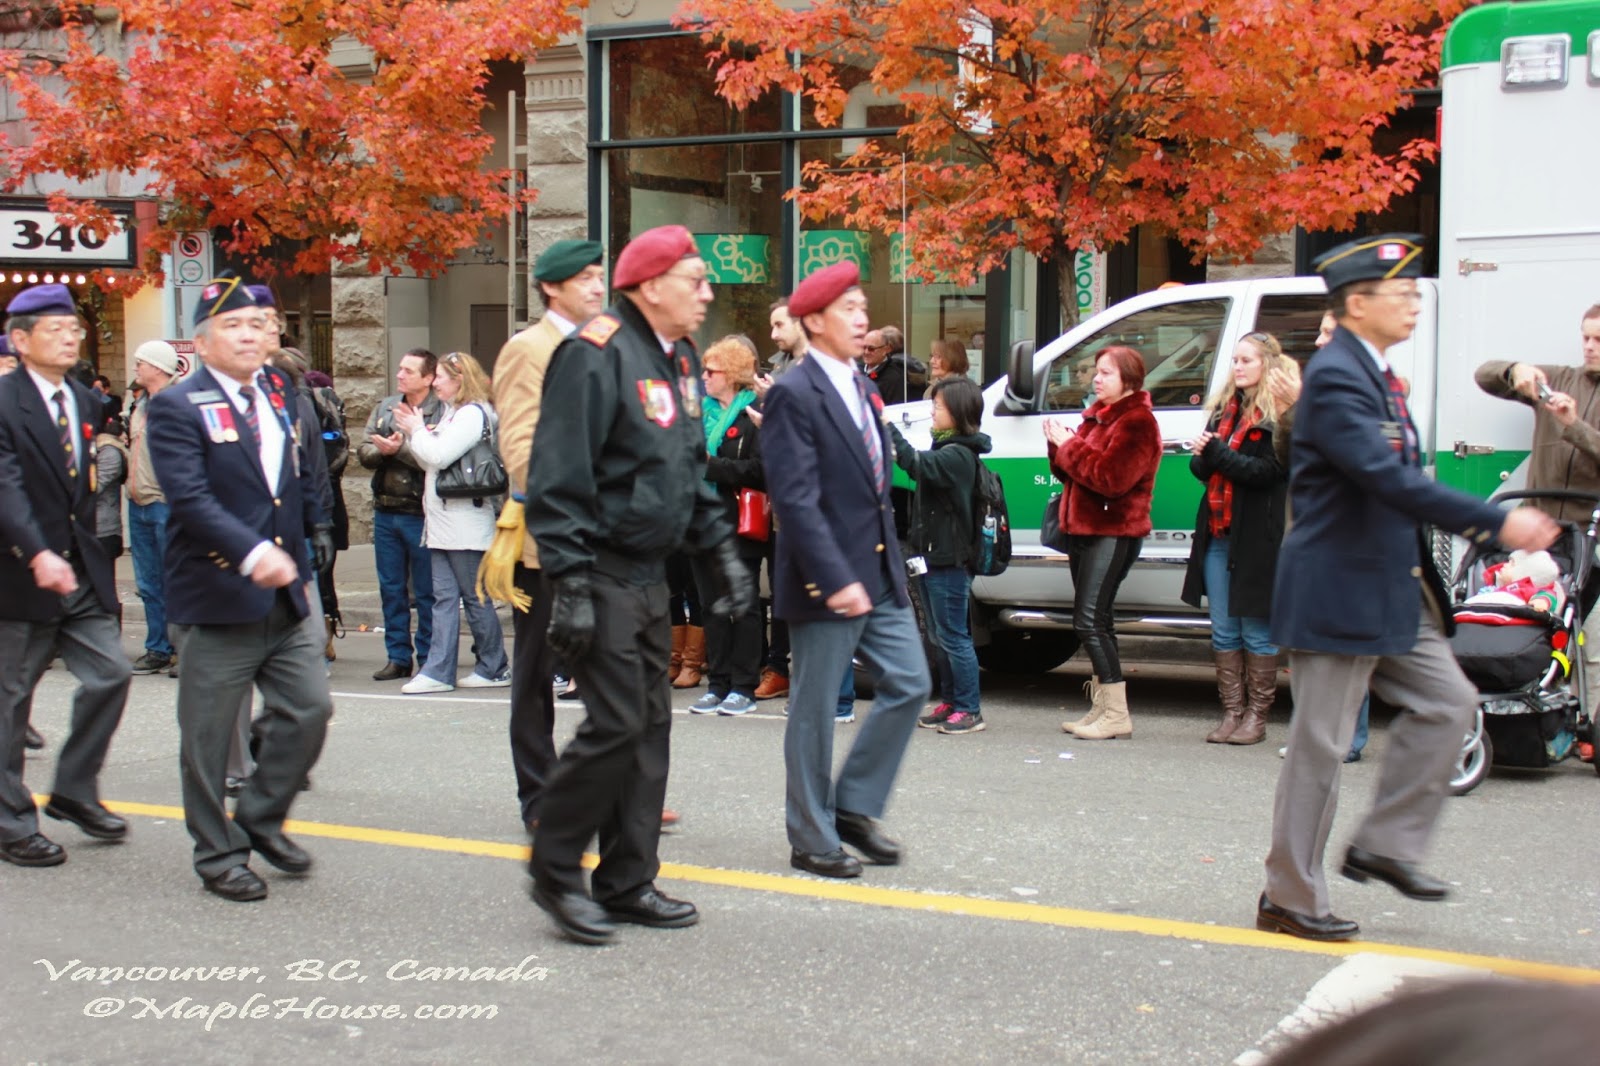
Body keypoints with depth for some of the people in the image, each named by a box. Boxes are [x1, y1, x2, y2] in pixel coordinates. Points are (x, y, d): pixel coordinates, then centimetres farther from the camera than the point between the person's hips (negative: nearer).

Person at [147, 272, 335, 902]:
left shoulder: (280, 395, 12)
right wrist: (252, 553, -33)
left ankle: (261, 818, 24)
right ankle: (218, 855, 17)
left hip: (285, 596, 6)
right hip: (215, 601, -6)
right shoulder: (177, 408, -10)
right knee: (208, 736, 4)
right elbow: (190, 498, -22)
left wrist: (316, 527, 16)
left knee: (309, 708, 5)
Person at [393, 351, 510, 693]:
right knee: (444, 598, 5)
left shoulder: (473, 413, -12)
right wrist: (413, 432, 7)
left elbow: (438, 455, -19)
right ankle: (439, 671, 4)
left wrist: (416, 430, -3)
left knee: (476, 599, -1)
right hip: (444, 524, 10)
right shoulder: (453, 412, 19)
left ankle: (494, 669, 8)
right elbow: (429, 462, 19)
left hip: (466, 525, -10)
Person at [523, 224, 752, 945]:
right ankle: (554, 870, 7)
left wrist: (722, 548, 14)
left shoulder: (679, 359, 13)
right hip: (603, 578, -9)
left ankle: (628, 883, 19)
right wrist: (570, 583, -22)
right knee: (615, 724, -10)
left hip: (650, 575, 9)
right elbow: (559, 479, -18)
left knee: (651, 726, 10)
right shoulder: (596, 356, -15)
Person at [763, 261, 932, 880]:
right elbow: (796, 500, -20)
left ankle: (853, 807, 20)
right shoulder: (794, 395, -14)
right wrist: (836, 580, -25)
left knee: (908, 684, 8)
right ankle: (812, 839, 13)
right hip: (826, 580, -8)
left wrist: (888, 563, 16)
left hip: (879, 572, 8)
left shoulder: (861, 388, 14)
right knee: (815, 712, 2)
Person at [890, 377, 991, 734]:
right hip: (935, 556, 10)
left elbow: (920, 465, -33)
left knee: (953, 636, -6)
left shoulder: (957, 455, -17)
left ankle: (969, 710, 0)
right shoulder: (947, 449, 15)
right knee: (942, 636, 16)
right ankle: (950, 702, 24)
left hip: (949, 560, -10)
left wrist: (888, 429, -31)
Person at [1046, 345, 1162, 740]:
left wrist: (1068, 446, -14)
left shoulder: (1137, 423, -11)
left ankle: (1116, 714, -10)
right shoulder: (1097, 416, 18)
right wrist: (1058, 445, 0)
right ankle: (1100, 707, 16)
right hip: (1084, 529, 10)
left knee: (1090, 621, -13)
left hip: (1113, 533, -10)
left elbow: (1110, 477, -22)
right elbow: (1072, 471, 19)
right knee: (1095, 621, 11)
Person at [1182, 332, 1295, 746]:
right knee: (1223, 631, 9)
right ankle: (1232, 712, 15)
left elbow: (1267, 470, -17)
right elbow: (1203, 470, 16)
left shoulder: (1280, 416, -7)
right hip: (1217, 533, 7)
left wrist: (1217, 453, -18)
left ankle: (1256, 716, 8)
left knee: (1256, 632, 1)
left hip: (1256, 537, -7)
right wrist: (1201, 458, -7)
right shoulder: (1224, 408, 14)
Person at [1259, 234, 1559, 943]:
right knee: (1319, 748, -2)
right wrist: (1495, 522, -29)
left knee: (1447, 701, 10)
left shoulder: (1375, 374, 14)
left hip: (1392, 589, 10)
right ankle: (1288, 900, 8)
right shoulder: (1334, 378, -18)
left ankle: (1383, 846, 18)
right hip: (1339, 592, -10)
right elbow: (1391, 479, -28)